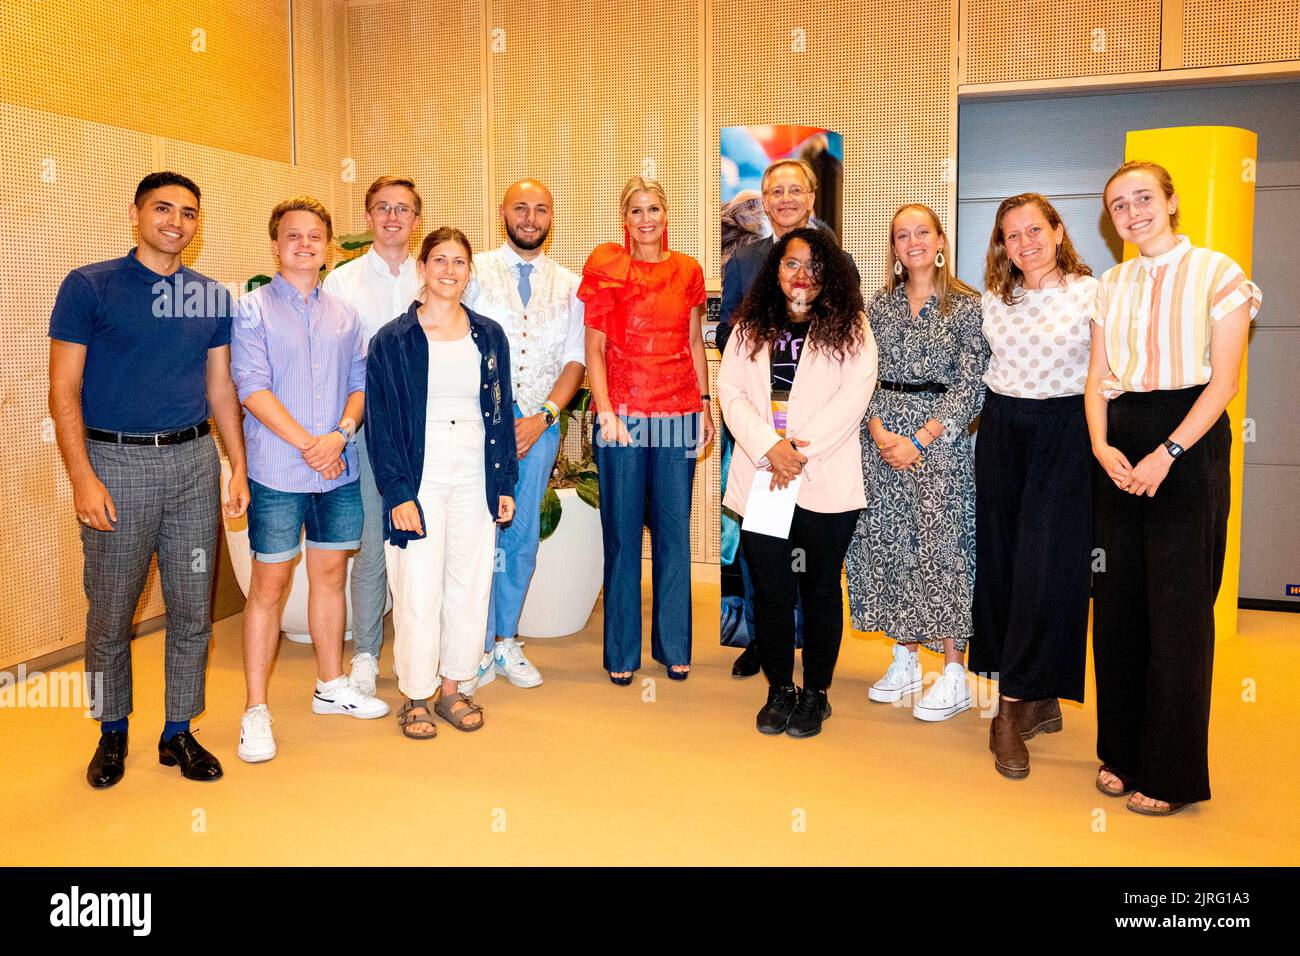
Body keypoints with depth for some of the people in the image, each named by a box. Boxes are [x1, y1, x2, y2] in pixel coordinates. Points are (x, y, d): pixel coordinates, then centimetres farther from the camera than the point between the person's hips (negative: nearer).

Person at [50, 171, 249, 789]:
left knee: (192, 611, 7)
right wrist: (83, 479, -13)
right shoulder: (88, 287, -2)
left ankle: (178, 733, 23)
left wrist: (238, 465, 7)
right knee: (110, 616, 7)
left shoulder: (211, 296, 9)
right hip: (117, 464, -3)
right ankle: (112, 734, 26)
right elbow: (64, 390, -5)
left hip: (194, 462, 3)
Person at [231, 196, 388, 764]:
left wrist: (341, 434, -9)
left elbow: (360, 382, 9)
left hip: (339, 470, 4)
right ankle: (255, 710, 10)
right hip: (278, 472, -4)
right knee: (269, 583, 0)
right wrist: (307, 443, -14)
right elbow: (252, 387, -10)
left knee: (331, 573, 12)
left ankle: (331, 686, 27)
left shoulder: (344, 315, 13)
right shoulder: (253, 309, -1)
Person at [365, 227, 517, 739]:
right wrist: (398, 493, -11)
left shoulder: (489, 336, 9)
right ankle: (415, 697, 16)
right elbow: (381, 421, -4)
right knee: (418, 592, -1)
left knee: (470, 587, 7)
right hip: (420, 481, -3)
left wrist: (505, 483, 7)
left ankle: (452, 688, 22)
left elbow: (501, 412, 12)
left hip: (475, 480, 3)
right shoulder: (392, 340, -1)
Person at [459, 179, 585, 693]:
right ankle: (479, 650, 8)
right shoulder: (475, 272, 4)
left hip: (538, 424, 2)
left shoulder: (568, 285, 10)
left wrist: (543, 416, -7)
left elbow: (574, 361, 7)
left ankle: (506, 642, 20)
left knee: (522, 536, 8)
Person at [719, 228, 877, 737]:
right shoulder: (751, 327, 12)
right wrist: (769, 447, -13)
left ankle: (815, 693, 22)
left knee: (820, 588, 7)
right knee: (771, 589, 6)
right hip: (760, 478, 2)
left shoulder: (850, 327, 4)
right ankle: (779, 689, 23)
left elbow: (854, 395, -7)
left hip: (826, 482, -2)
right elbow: (730, 391, 2)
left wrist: (801, 451, -15)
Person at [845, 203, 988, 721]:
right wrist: (878, 430, -10)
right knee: (887, 544, 6)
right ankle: (906, 659, 20)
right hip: (882, 436, 4)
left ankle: (954, 675, 6)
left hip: (941, 436, -4)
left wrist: (920, 439, -14)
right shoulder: (880, 305, 10)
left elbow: (971, 386, -7)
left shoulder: (967, 305, -2)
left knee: (941, 545, -4)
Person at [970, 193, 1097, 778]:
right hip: (1000, 433, 5)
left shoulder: (1090, 293, -5)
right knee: (1001, 561, 5)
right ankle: (1041, 702, 17)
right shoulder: (993, 300, 10)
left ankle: (1013, 708, -1)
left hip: (1063, 435, -5)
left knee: (1044, 568, -8)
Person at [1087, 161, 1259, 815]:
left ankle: (1174, 773, 11)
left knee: (1178, 609, -1)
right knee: (1118, 604, 8)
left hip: (1188, 444, -5)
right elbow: (1096, 379, 10)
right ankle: (1121, 753, 21)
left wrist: (1167, 454, -17)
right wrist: (1102, 447, -7)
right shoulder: (1112, 285, 14)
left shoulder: (1217, 273, -2)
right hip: (1121, 449, 5)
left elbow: (1224, 381, -8)